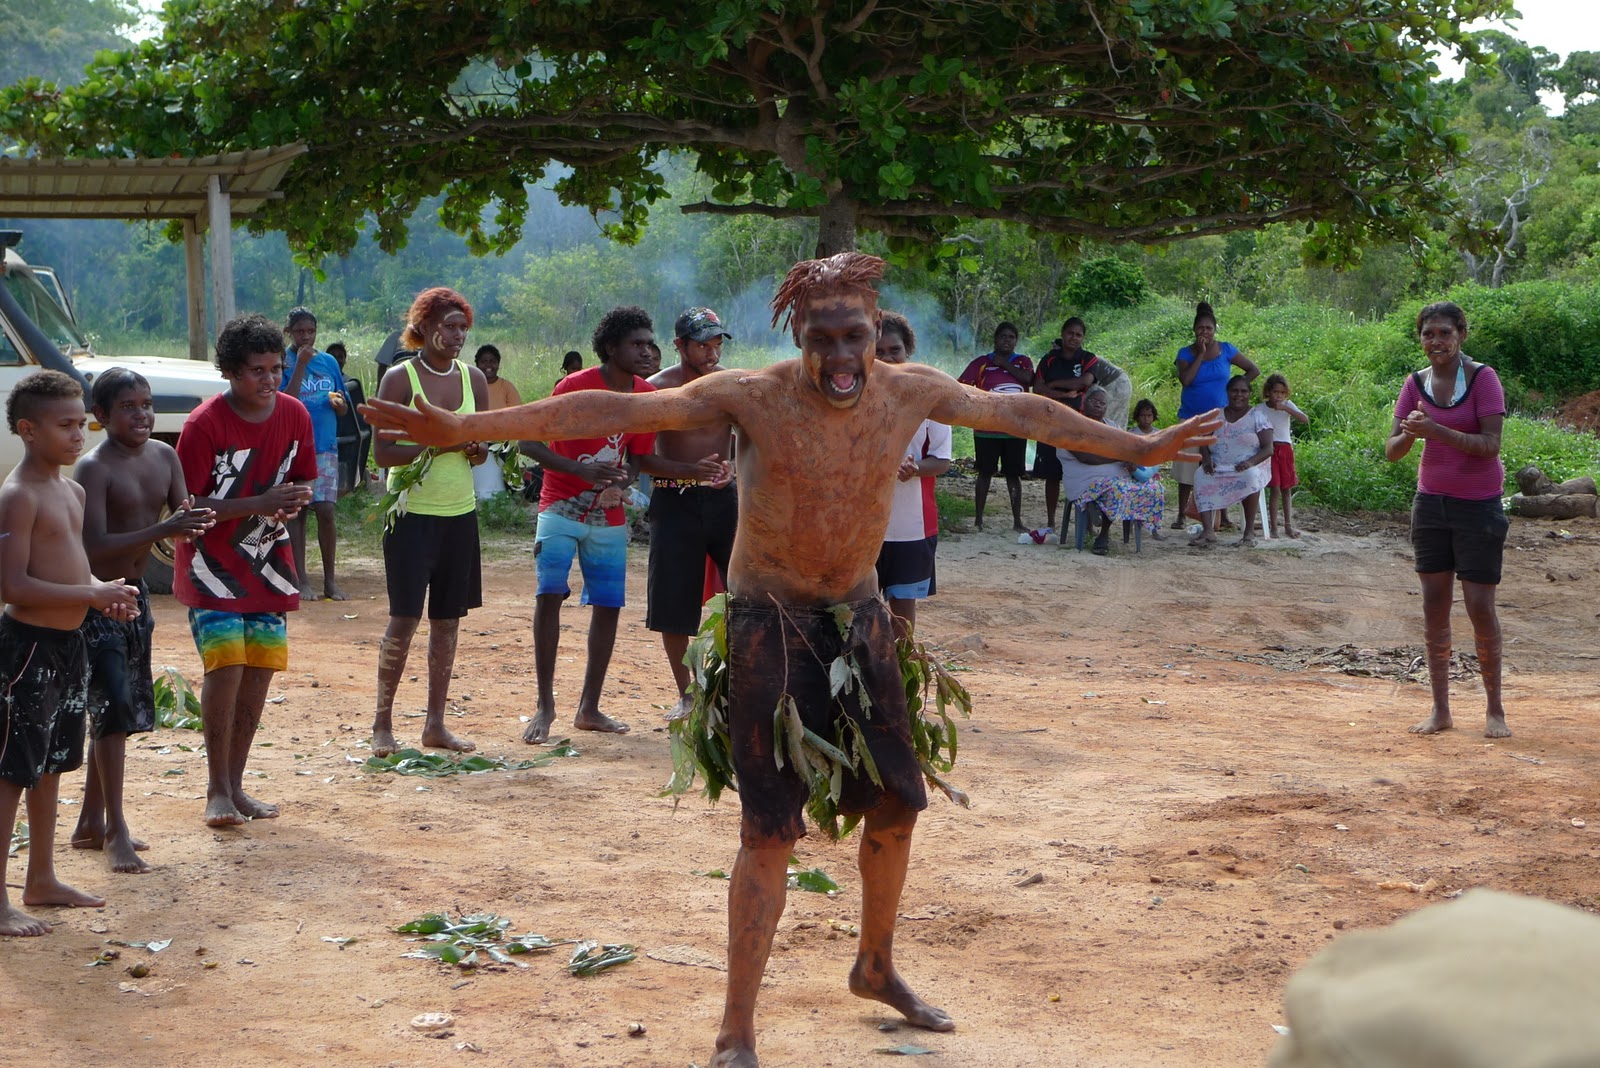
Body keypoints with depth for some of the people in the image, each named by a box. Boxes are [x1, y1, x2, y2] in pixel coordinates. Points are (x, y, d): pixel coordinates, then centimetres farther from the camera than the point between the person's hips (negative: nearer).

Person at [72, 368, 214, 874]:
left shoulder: (164, 457, 3)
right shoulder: (93, 469, -18)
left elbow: (182, 519, 5)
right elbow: (94, 547, -25)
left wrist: (193, 522, -20)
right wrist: (164, 529, -33)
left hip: (135, 594, 8)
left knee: (116, 712, 13)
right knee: (113, 708, -11)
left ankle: (90, 822, 25)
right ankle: (116, 833, -6)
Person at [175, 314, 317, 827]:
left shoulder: (294, 415, 0)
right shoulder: (205, 424, -16)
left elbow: (304, 481, 13)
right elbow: (187, 506, -16)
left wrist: (295, 499, -12)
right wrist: (259, 504, -25)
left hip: (268, 564, 5)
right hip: (213, 568, -5)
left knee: (260, 670, 3)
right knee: (226, 667, -16)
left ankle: (235, 784, 16)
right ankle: (217, 790, -4)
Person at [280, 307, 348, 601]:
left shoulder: (328, 362, 10)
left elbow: (342, 410, 16)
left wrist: (338, 403, -7)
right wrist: (301, 364, -18)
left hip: (325, 447, 2)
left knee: (326, 511, -4)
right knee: (295, 512, 2)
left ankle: (330, 581, 3)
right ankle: (302, 580, 8)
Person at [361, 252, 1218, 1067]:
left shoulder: (910, 392, -5)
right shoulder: (752, 397, -18)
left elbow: (1022, 414, 10)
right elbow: (614, 410, -24)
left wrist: (1138, 448, 19)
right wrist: (461, 428, -31)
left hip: (859, 619, 5)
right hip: (770, 625, -5)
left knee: (897, 804, 14)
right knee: (771, 831, -9)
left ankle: (876, 968, 39)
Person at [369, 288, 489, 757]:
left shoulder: (474, 378, 8)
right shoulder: (400, 378, -7)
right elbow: (383, 452, -11)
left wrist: (478, 449, -8)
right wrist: (439, 443, -22)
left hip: (460, 513, 5)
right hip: (412, 512, -5)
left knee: (448, 619, 8)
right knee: (405, 617, -7)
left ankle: (435, 723, 15)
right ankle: (382, 723, 3)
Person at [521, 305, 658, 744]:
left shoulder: (647, 396, 0)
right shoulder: (575, 387, -14)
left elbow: (636, 457, 8)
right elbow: (530, 441, -14)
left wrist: (620, 485, -15)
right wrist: (581, 469, -28)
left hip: (609, 518, 5)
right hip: (562, 509, -5)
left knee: (609, 605, 4)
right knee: (550, 593, -17)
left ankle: (589, 708, 15)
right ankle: (545, 706, -9)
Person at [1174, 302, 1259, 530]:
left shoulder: (1226, 350, 2)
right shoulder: (1186, 353, -1)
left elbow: (1254, 370, 8)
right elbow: (1185, 380, -18)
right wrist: (1201, 353, -15)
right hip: (1191, 419, 0)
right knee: (1187, 469, 2)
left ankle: (1223, 516, 10)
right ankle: (1181, 515, 9)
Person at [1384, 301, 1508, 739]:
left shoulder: (1482, 378, -11)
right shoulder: (1416, 383, 3)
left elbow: (1490, 445, -20)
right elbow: (1391, 451, 0)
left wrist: (1437, 431, -31)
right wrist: (1408, 433, -23)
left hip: (1478, 505, -4)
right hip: (1432, 501, 5)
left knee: (1480, 606, -5)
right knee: (1434, 606, 3)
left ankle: (1495, 709, 7)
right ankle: (1440, 709, 9)